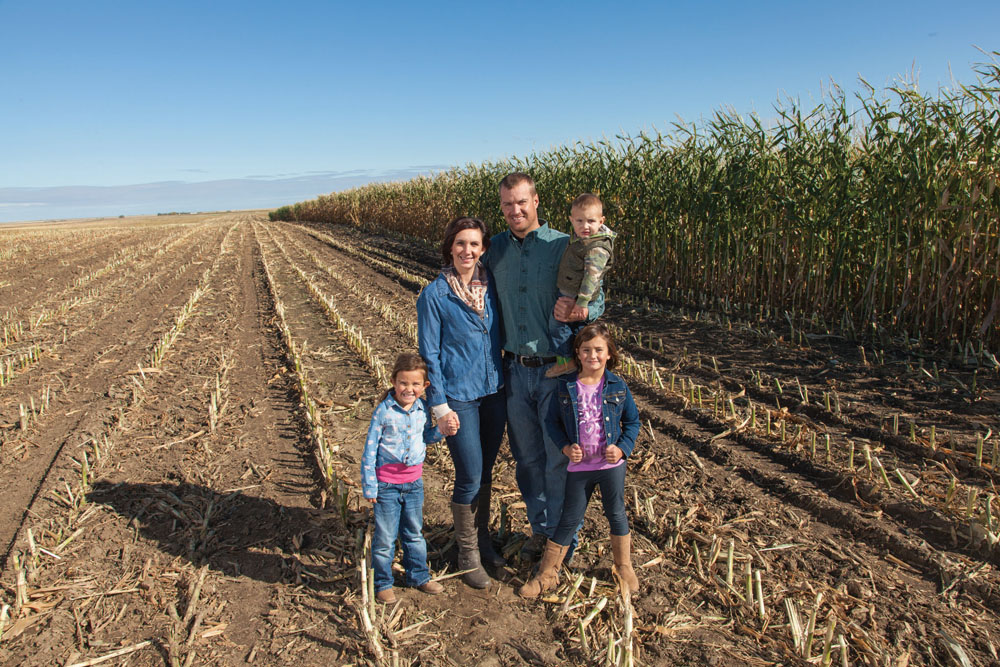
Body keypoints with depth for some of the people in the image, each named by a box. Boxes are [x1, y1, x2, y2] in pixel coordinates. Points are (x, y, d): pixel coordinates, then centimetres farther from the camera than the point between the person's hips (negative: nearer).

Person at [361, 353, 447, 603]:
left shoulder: (423, 409, -2)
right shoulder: (383, 411, -15)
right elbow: (370, 449, -11)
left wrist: (441, 430, -6)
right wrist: (369, 486, -10)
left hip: (414, 482, 4)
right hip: (387, 484, -4)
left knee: (414, 533, 19)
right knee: (385, 537, 6)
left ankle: (418, 576, 36)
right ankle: (382, 583, 24)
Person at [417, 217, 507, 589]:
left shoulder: (492, 286, 3)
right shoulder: (434, 295, -9)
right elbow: (429, 354, -8)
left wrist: (506, 383, 7)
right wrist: (440, 407, -11)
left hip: (494, 391, 4)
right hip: (459, 397, -4)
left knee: (486, 471, 16)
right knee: (469, 477, 0)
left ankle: (483, 538, 36)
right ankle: (468, 554, 21)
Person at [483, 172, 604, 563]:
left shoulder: (565, 246, -6)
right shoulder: (495, 249, 6)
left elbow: (597, 301, -5)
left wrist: (578, 312, -27)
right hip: (515, 369, 4)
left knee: (560, 460, 5)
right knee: (526, 458, 15)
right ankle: (540, 529, 35)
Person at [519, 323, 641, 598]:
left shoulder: (618, 386, -5)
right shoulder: (566, 387, -7)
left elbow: (632, 421, 5)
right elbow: (552, 421, 2)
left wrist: (623, 448, -9)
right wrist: (565, 447, -11)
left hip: (612, 464, 1)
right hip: (578, 465, 0)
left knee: (617, 515, 16)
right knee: (569, 519, 9)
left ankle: (624, 568, 38)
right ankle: (547, 574, 24)